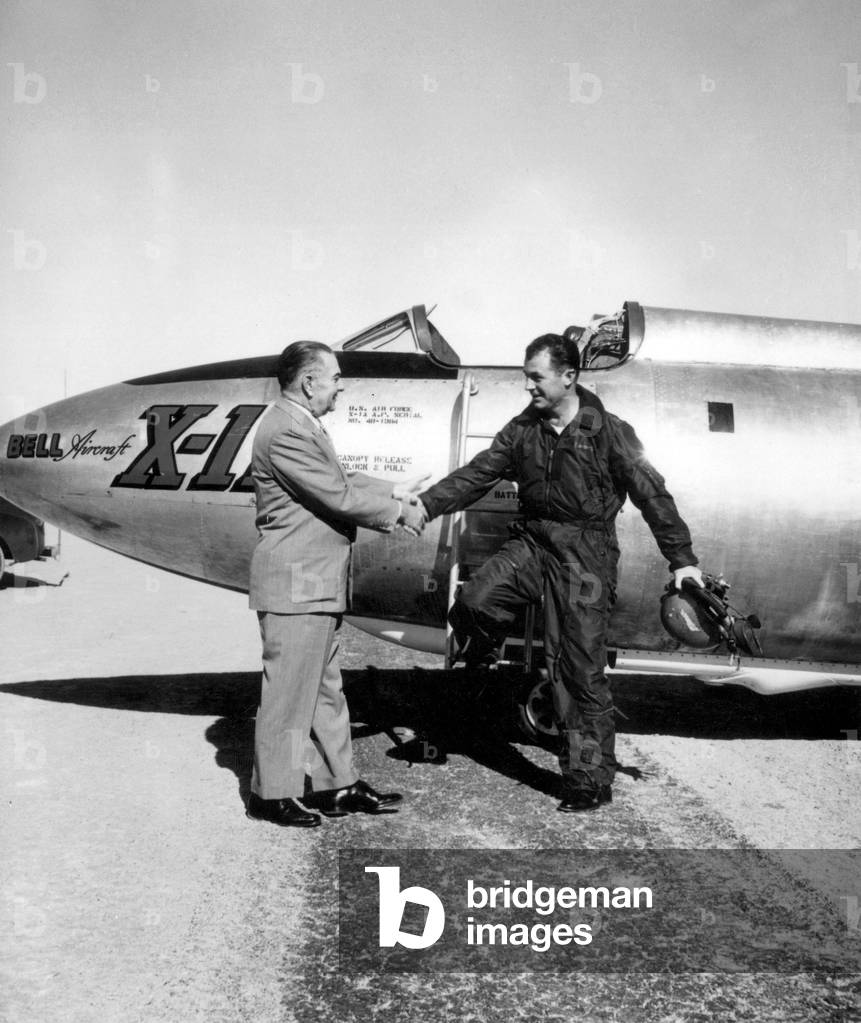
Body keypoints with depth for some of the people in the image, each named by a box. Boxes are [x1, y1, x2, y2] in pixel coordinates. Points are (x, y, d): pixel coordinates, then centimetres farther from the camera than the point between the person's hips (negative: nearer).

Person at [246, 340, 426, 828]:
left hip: (318, 585, 11)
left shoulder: (304, 427, 14)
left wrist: (393, 492, 4)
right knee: (289, 691, 0)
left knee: (325, 689, 16)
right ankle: (273, 794, 13)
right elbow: (339, 498, -21)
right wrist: (398, 511, -9)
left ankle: (336, 783, 26)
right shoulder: (287, 431, -20)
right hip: (296, 585, -11)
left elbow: (343, 479, 16)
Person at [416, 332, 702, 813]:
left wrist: (682, 559, -5)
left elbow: (652, 494, -4)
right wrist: (424, 505, -11)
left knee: (582, 671, -1)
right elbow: (476, 475, 3)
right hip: (533, 542, 4)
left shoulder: (608, 432, -7)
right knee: (473, 601, -23)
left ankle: (592, 780, 11)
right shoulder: (522, 429, 6)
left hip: (587, 555, -4)